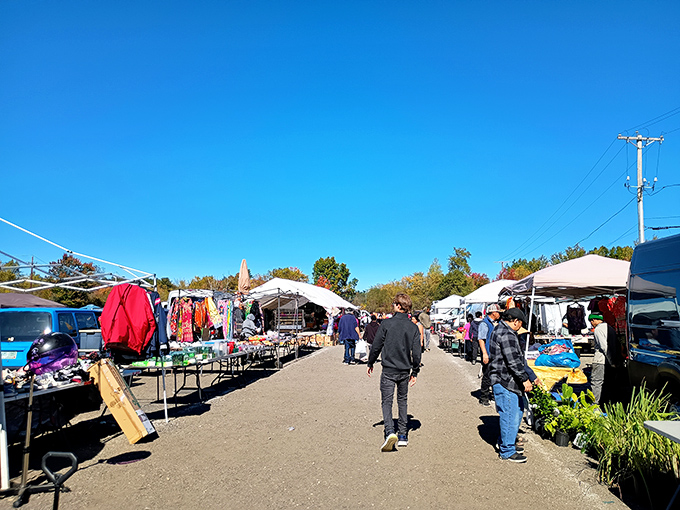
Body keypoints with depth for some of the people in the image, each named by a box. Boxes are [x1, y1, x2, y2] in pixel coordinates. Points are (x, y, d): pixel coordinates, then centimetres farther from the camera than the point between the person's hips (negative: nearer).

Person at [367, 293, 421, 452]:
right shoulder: (413, 327, -1)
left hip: (389, 370, -4)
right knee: (403, 401, 16)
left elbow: (376, 346, -7)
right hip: (405, 371, 4)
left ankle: (390, 432, -18)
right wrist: (415, 372, 11)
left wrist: (370, 364, 8)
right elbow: (416, 353, 0)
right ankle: (403, 435, 20)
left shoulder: (386, 323, -11)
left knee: (387, 401, 1)